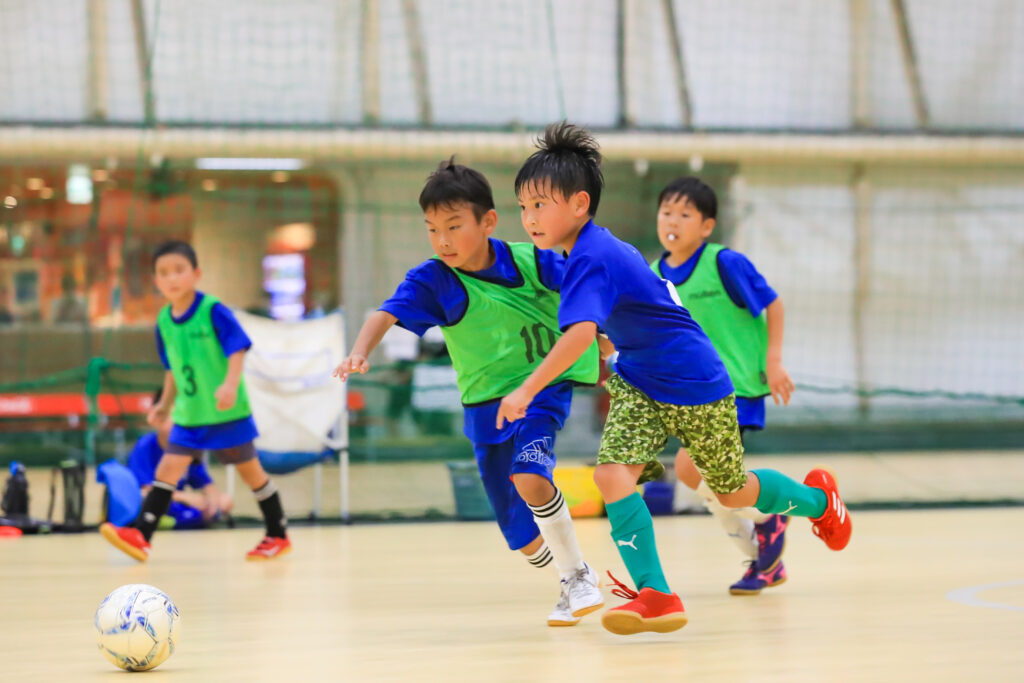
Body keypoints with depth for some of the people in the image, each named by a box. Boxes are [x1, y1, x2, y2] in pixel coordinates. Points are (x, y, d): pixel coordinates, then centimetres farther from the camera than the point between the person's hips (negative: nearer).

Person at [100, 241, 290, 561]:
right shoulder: (164, 321, 4)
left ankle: (278, 536, 22)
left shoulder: (213, 311, -14)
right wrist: (166, 403, 19)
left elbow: (237, 349, -19)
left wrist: (231, 384, -33)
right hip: (188, 415, 5)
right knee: (168, 469, -6)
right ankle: (140, 536, -11)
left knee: (250, 471, 8)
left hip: (227, 413, -5)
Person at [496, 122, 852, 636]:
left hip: (696, 387, -8)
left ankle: (817, 498, 41)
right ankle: (656, 596, -15)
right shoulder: (601, 248, 1)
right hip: (638, 385, 8)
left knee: (733, 492, 11)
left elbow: (581, 332, -43)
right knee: (611, 472, -14)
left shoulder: (590, 260, -28)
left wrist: (527, 390, -46)